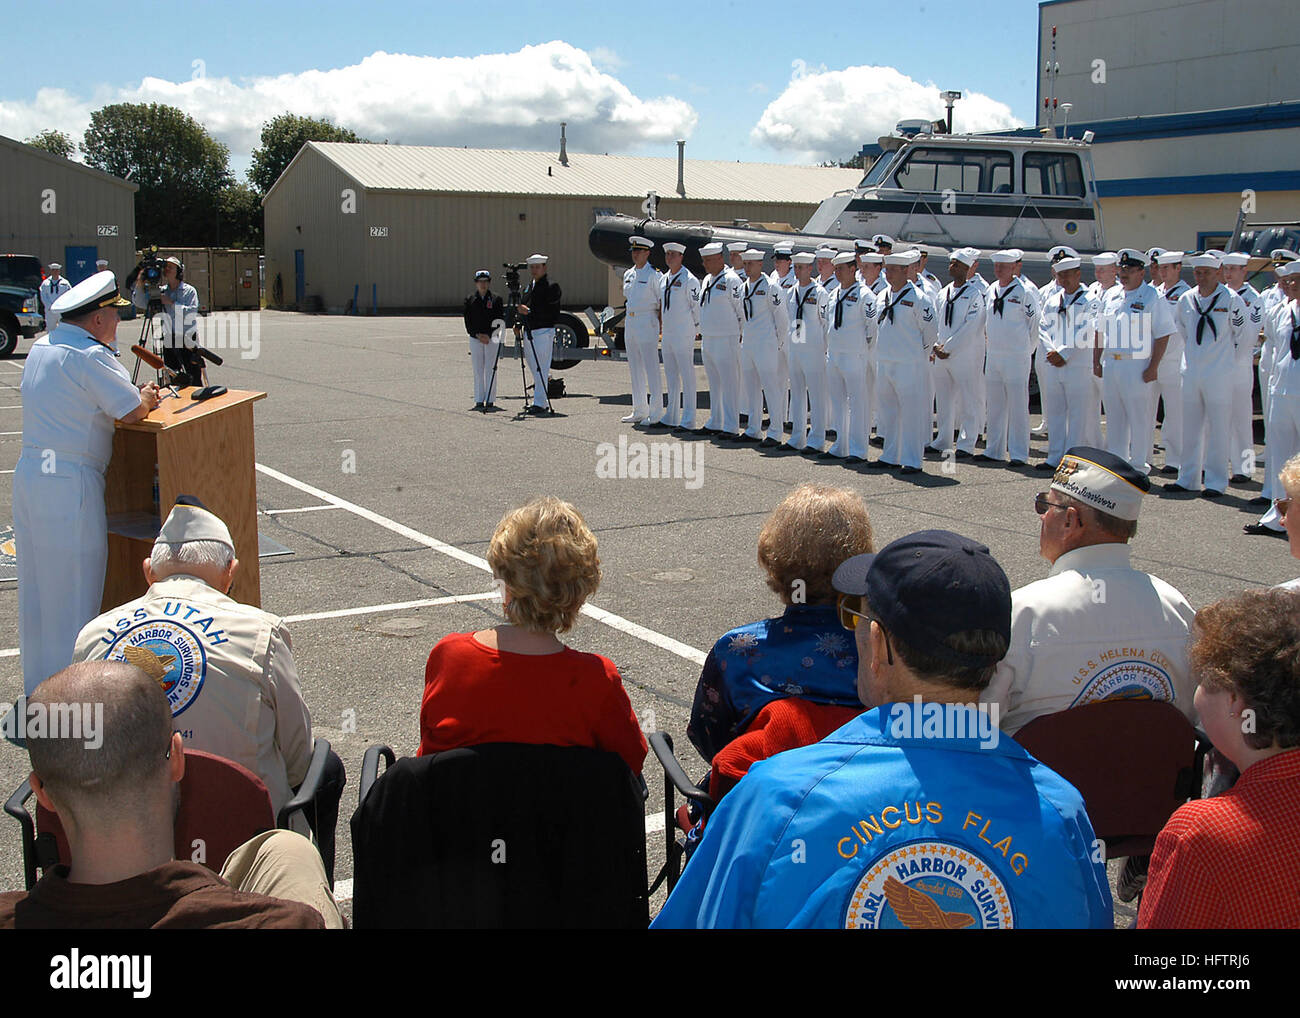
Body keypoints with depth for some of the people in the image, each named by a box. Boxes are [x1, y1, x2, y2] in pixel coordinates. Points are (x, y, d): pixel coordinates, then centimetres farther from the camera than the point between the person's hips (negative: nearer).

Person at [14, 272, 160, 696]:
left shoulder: (41, 348, 13)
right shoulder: (90, 357, -15)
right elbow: (133, 413, -16)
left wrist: (134, 392, 14)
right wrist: (146, 398, 6)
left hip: (29, 472, 9)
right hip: (71, 482, -9)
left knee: (36, 585, 16)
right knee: (73, 591, -1)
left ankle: (38, 685, 28)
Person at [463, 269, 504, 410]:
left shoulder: (496, 299, 2)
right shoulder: (470, 300, 6)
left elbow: (500, 320, -1)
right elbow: (468, 322, 3)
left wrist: (489, 335, -11)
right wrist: (477, 335, -10)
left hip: (492, 338, -2)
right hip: (475, 338, 2)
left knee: (491, 370, -2)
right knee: (478, 371, 3)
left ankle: (490, 400, 2)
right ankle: (479, 401, 8)